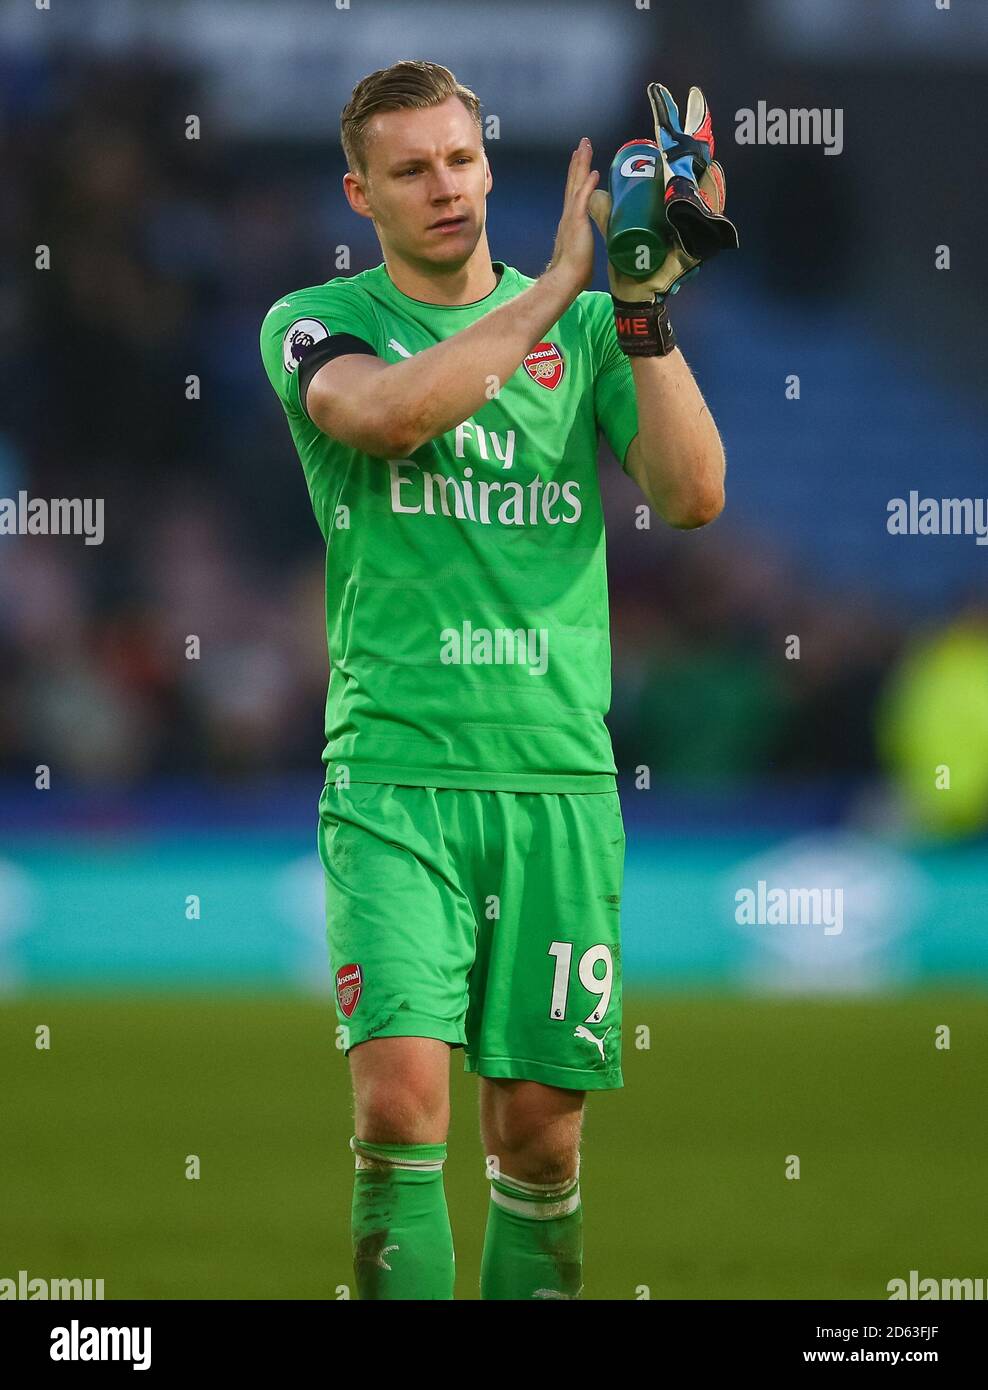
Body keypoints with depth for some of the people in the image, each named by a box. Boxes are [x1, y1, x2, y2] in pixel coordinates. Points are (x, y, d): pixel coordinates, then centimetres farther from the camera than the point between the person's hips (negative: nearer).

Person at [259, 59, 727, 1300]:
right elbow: (384, 410, -18)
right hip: (394, 774, -3)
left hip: (558, 777, 3)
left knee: (541, 1126, 3)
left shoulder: (581, 326, 13)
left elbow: (693, 496, 0)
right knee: (402, 1089, -17)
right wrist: (554, 286, -16)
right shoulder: (316, 325, 5)